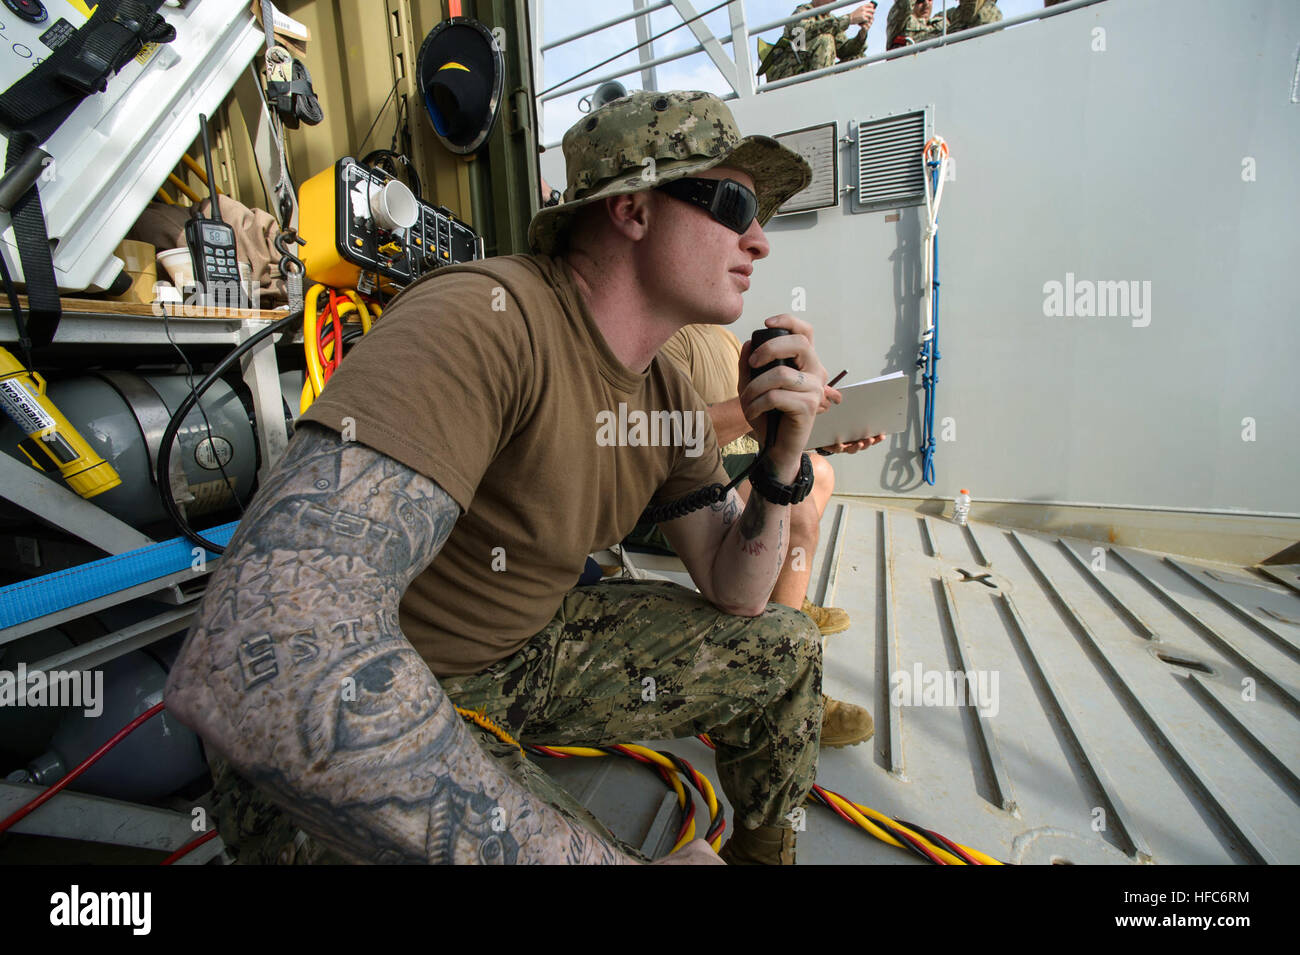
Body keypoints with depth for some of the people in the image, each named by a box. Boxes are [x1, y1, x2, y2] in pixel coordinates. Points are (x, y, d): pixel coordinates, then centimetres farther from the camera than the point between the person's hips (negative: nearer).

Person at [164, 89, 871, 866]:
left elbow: (735, 595, 2)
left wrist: (783, 463, -16)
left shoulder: (671, 395, -2)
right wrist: (600, 856, -34)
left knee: (784, 652, 8)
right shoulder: (486, 318, -29)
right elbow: (271, 658, -39)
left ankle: (763, 855, 35)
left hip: (534, 648, 7)